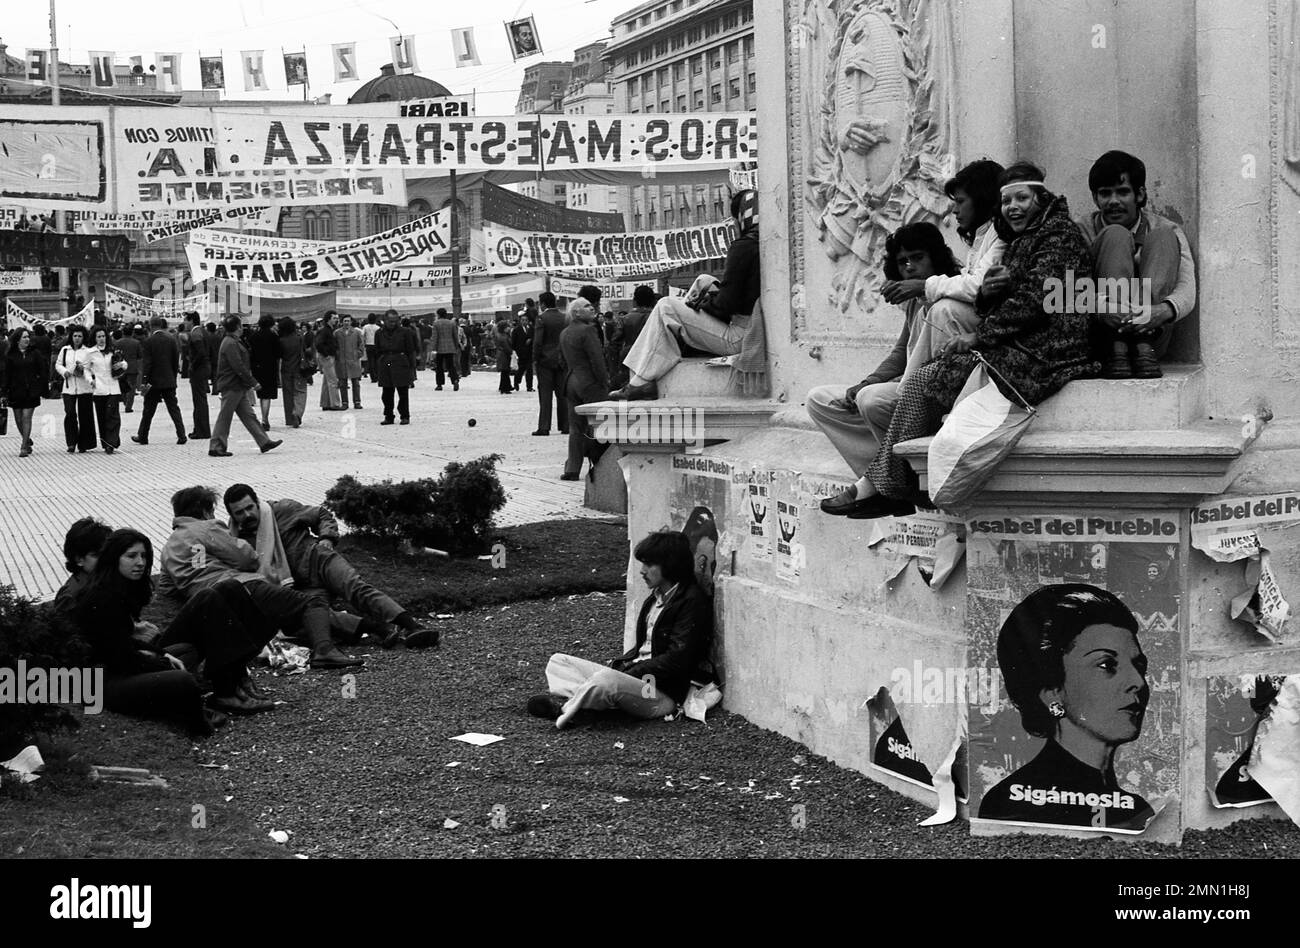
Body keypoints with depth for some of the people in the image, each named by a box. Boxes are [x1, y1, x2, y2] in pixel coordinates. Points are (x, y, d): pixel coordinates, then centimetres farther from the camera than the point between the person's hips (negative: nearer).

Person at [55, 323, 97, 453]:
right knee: (70, 414, -9)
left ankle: (83, 444, 11)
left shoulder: (88, 351, 1)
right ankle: (71, 443, 0)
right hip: (69, 387, 2)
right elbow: (58, 364, 16)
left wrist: (84, 370, -20)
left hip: (84, 388, -2)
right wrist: (64, 371, -3)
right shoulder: (65, 350, 11)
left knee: (84, 416, 1)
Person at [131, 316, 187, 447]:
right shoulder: (171, 340, 1)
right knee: (174, 409, 4)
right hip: (169, 381, 3)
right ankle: (182, 436, -4)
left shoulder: (149, 341, -10)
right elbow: (176, 361, 5)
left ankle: (142, 436, 18)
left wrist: (145, 381, -10)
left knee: (148, 410, 8)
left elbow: (146, 363, -12)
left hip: (154, 382, -3)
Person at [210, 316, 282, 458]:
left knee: (249, 416, 8)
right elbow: (239, 367, -22)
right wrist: (253, 382, -17)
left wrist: (251, 382, 17)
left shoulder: (233, 342, 15)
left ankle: (264, 442, 9)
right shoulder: (230, 344, -17)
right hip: (231, 387, -10)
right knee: (224, 418, -3)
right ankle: (215, 448, 3)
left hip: (238, 387, 10)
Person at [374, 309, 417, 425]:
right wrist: (382, 361, 2)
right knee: (387, 394, 6)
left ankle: (405, 416, 7)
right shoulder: (379, 334, 7)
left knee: (403, 393, -1)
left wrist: (411, 368, -2)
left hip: (401, 366, -3)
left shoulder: (404, 333, 1)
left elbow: (410, 351, 2)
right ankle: (388, 416, 14)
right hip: (385, 367, 3)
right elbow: (377, 352, 14)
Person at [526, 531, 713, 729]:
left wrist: (631, 673, -17)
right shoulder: (656, 598, 19)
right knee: (558, 661, 3)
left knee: (607, 679, -41)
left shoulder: (693, 601, -10)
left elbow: (676, 660, -17)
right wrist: (618, 664, 3)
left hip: (664, 695, -10)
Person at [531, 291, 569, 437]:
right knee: (562, 394, 9)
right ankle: (565, 426, 10)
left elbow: (537, 341, -14)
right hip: (562, 361, 4)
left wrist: (535, 359, -5)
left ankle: (544, 427, -4)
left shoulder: (542, 318, -11)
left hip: (545, 360, -4)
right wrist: (566, 358, 12)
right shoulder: (564, 318, 4)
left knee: (545, 395, -2)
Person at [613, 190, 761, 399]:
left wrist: (702, 304, 3)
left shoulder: (743, 246, -14)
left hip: (738, 339, -9)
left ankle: (641, 380, -2)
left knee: (666, 307, -2)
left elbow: (726, 302, -16)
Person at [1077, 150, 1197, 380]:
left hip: (1152, 333, 1)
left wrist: (1165, 310, -31)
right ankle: (1117, 350, -31)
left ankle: (1143, 347, -30)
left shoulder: (1166, 230, 11)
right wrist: (1101, 307, -35)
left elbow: (1187, 288, -6)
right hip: (1101, 337, -1)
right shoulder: (1084, 232, 8)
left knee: (1162, 239, -13)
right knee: (1115, 235, -15)